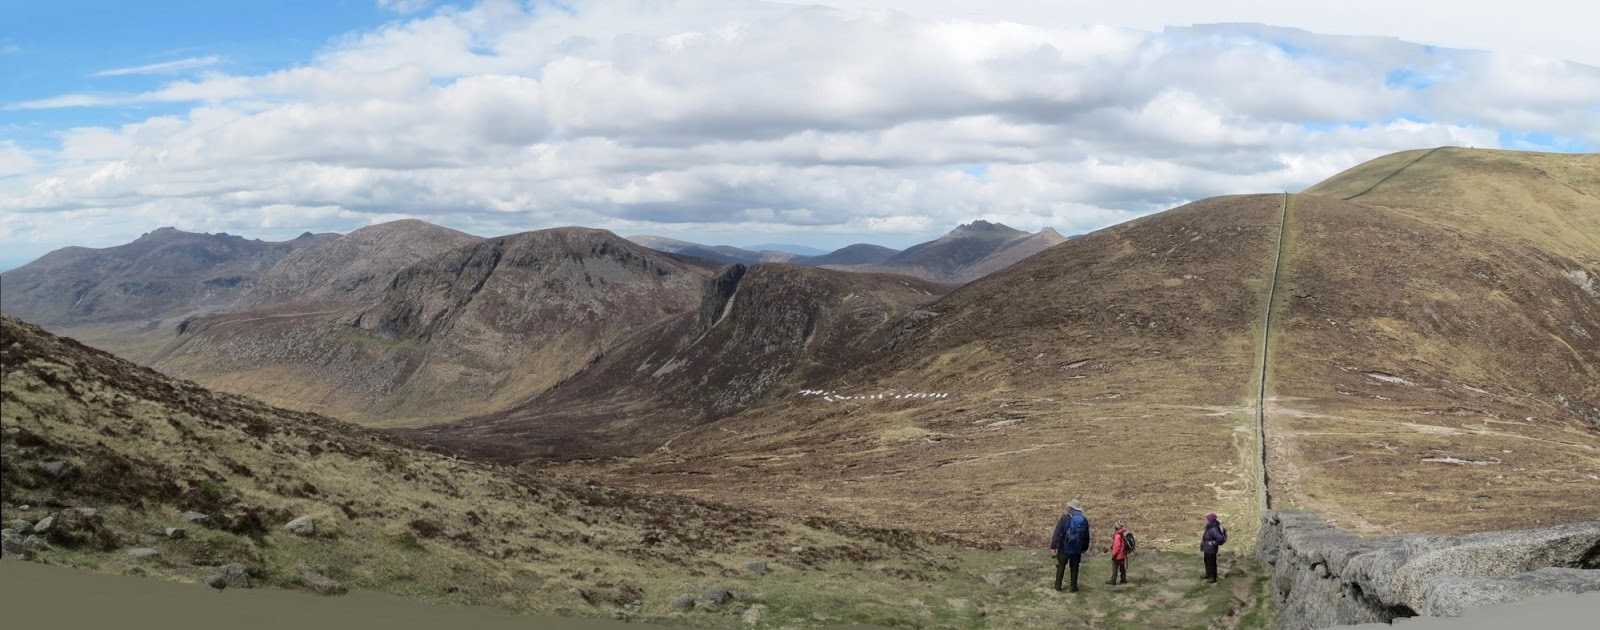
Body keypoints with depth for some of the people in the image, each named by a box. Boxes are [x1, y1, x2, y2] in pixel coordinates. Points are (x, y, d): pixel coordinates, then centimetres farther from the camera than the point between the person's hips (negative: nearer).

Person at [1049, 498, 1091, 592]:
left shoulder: (1065, 518, -14)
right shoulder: (1084, 520, -1)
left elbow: (1057, 533, -18)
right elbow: (1086, 537, 7)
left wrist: (1053, 547, -15)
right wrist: (1084, 548, 19)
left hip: (1064, 549, -2)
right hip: (1077, 550, 2)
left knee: (1061, 567, 12)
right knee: (1074, 568, 14)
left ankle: (1058, 586, 17)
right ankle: (1073, 587, 15)